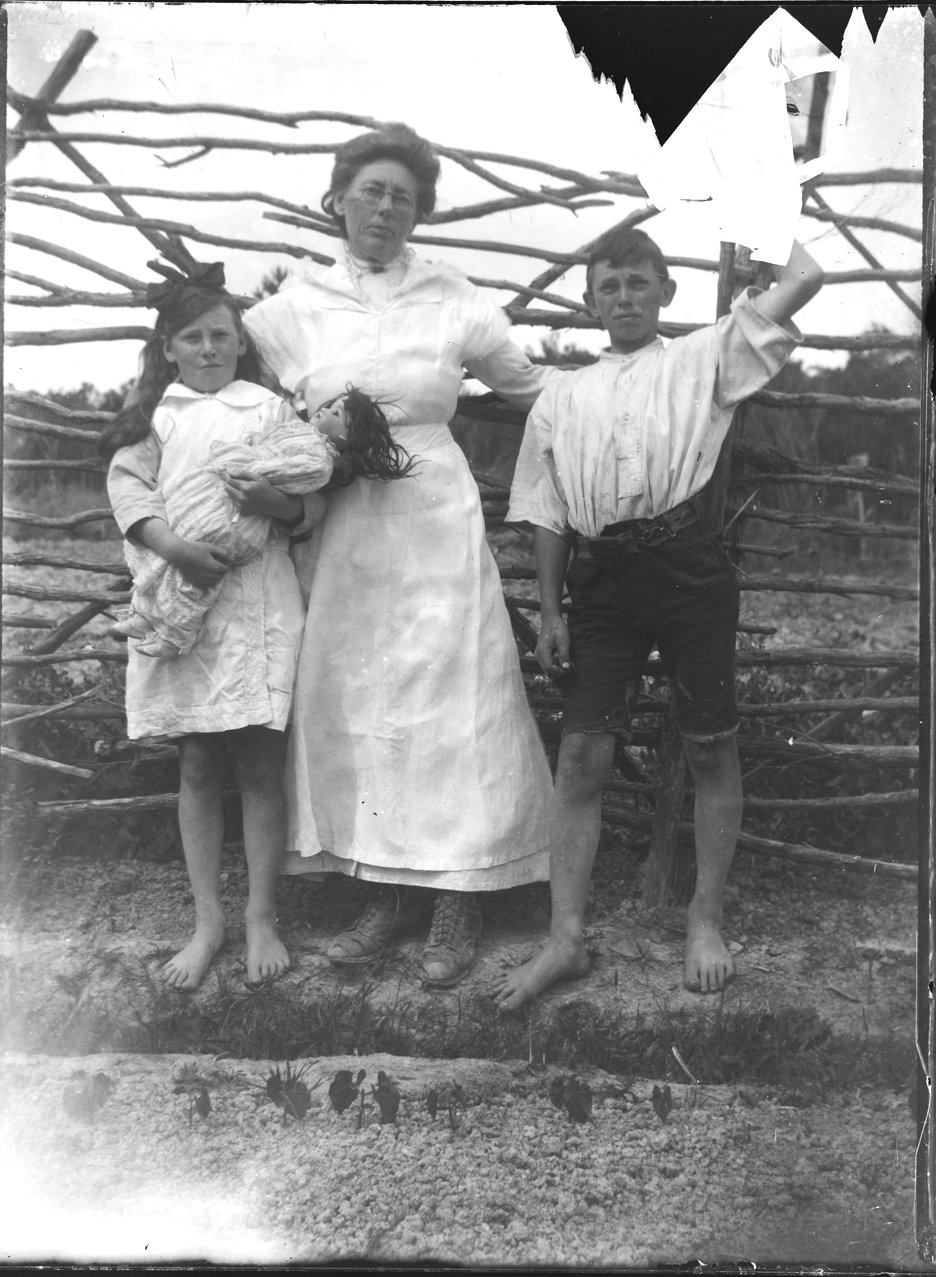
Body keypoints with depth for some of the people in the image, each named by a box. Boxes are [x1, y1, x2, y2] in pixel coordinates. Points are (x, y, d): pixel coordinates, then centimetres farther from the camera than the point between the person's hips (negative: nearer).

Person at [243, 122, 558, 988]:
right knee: (350, 703, 5)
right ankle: (389, 892, 18)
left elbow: (530, 388, 13)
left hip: (434, 520, -2)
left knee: (449, 701, -1)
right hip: (339, 531, 2)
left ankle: (457, 904, 10)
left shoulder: (455, 303, 2)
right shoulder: (295, 308, 6)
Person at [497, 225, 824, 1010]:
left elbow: (805, 281, 0)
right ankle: (566, 938, 8)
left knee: (710, 746, 4)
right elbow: (547, 513, 14)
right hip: (600, 575, 3)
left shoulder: (701, 360, 8)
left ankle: (706, 921, 21)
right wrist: (551, 613, 7)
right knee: (582, 752, 0)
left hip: (686, 560, -2)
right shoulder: (562, 399, 17)